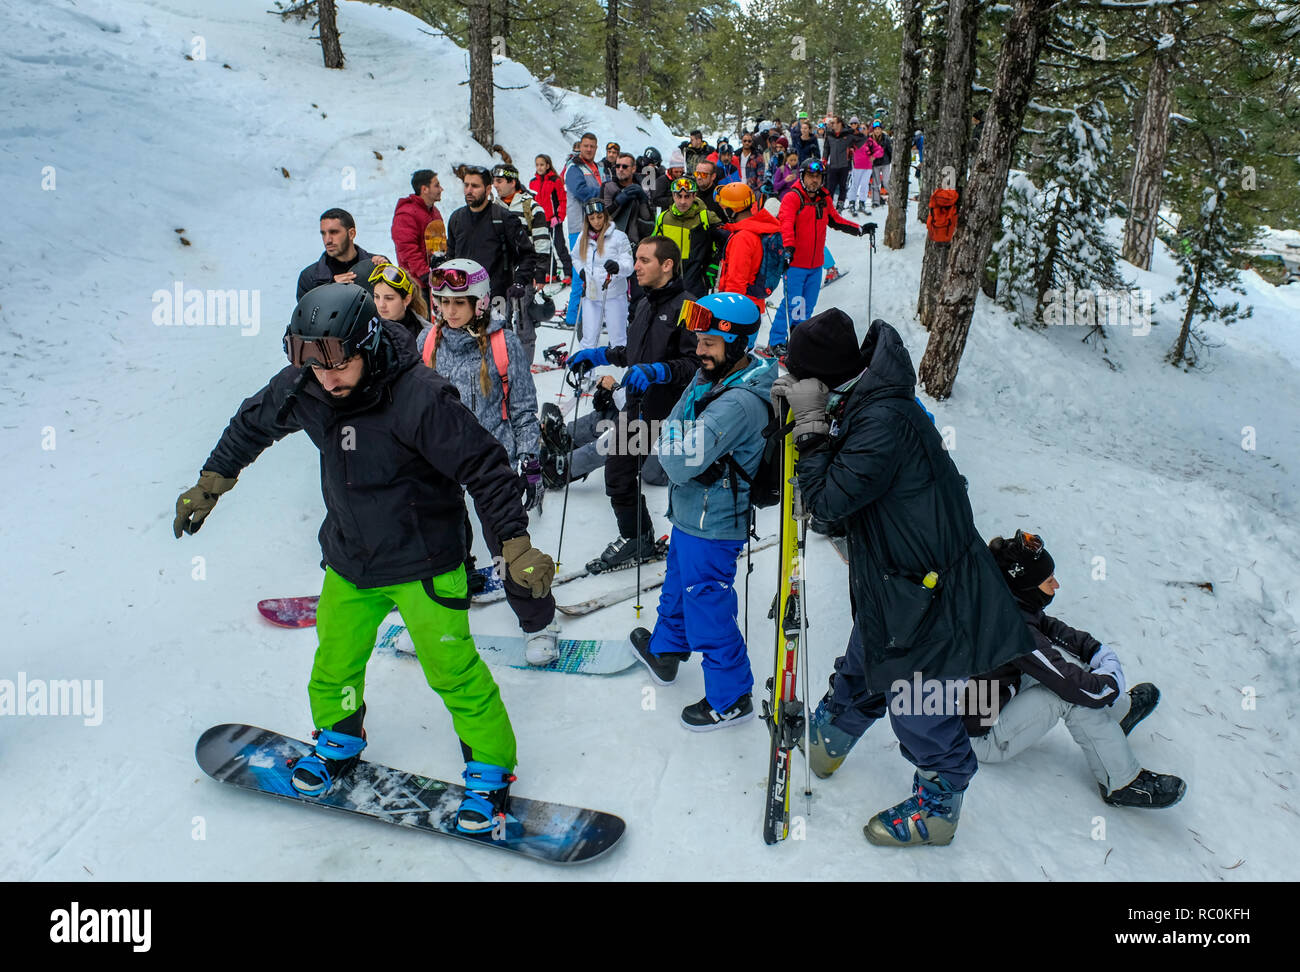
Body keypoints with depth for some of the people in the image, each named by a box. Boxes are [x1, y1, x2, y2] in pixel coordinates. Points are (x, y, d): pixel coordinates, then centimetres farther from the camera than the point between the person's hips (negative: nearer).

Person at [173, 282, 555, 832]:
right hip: (348, 562, 6)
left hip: (423, 565, -6)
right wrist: (209, 484, 20)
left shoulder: (420, 398, -27)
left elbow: (484, 468, -22)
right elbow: (252, 424, 13)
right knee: (335, 663, 18)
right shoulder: (301, 391, -9)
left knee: (453, 671, 0)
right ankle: (338, 744, 46)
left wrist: (516, 545, -24)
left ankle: (490, 772, 21)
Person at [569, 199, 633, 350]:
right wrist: (581, 270, 5)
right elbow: (575, 257, 25)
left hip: (614, 294, -4)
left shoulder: (619, 236, -9)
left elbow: (628, 266, -14)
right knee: (589, 339, 9)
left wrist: (617, 267, -36)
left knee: (618, 339, 4)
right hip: (591, 294, 4)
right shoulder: (583, 237, 6)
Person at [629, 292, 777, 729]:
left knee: (708, 610, 5)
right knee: (677, 588, 29)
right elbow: (675, 427, 14)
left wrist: (672, 432, -16)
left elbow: (682, 461, -32)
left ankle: (731, 698, 24)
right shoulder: (711, 377, 1)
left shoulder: (738, 403, -30)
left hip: (712, 527, -10)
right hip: (690, 515, 10)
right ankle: (664, 650, 53)